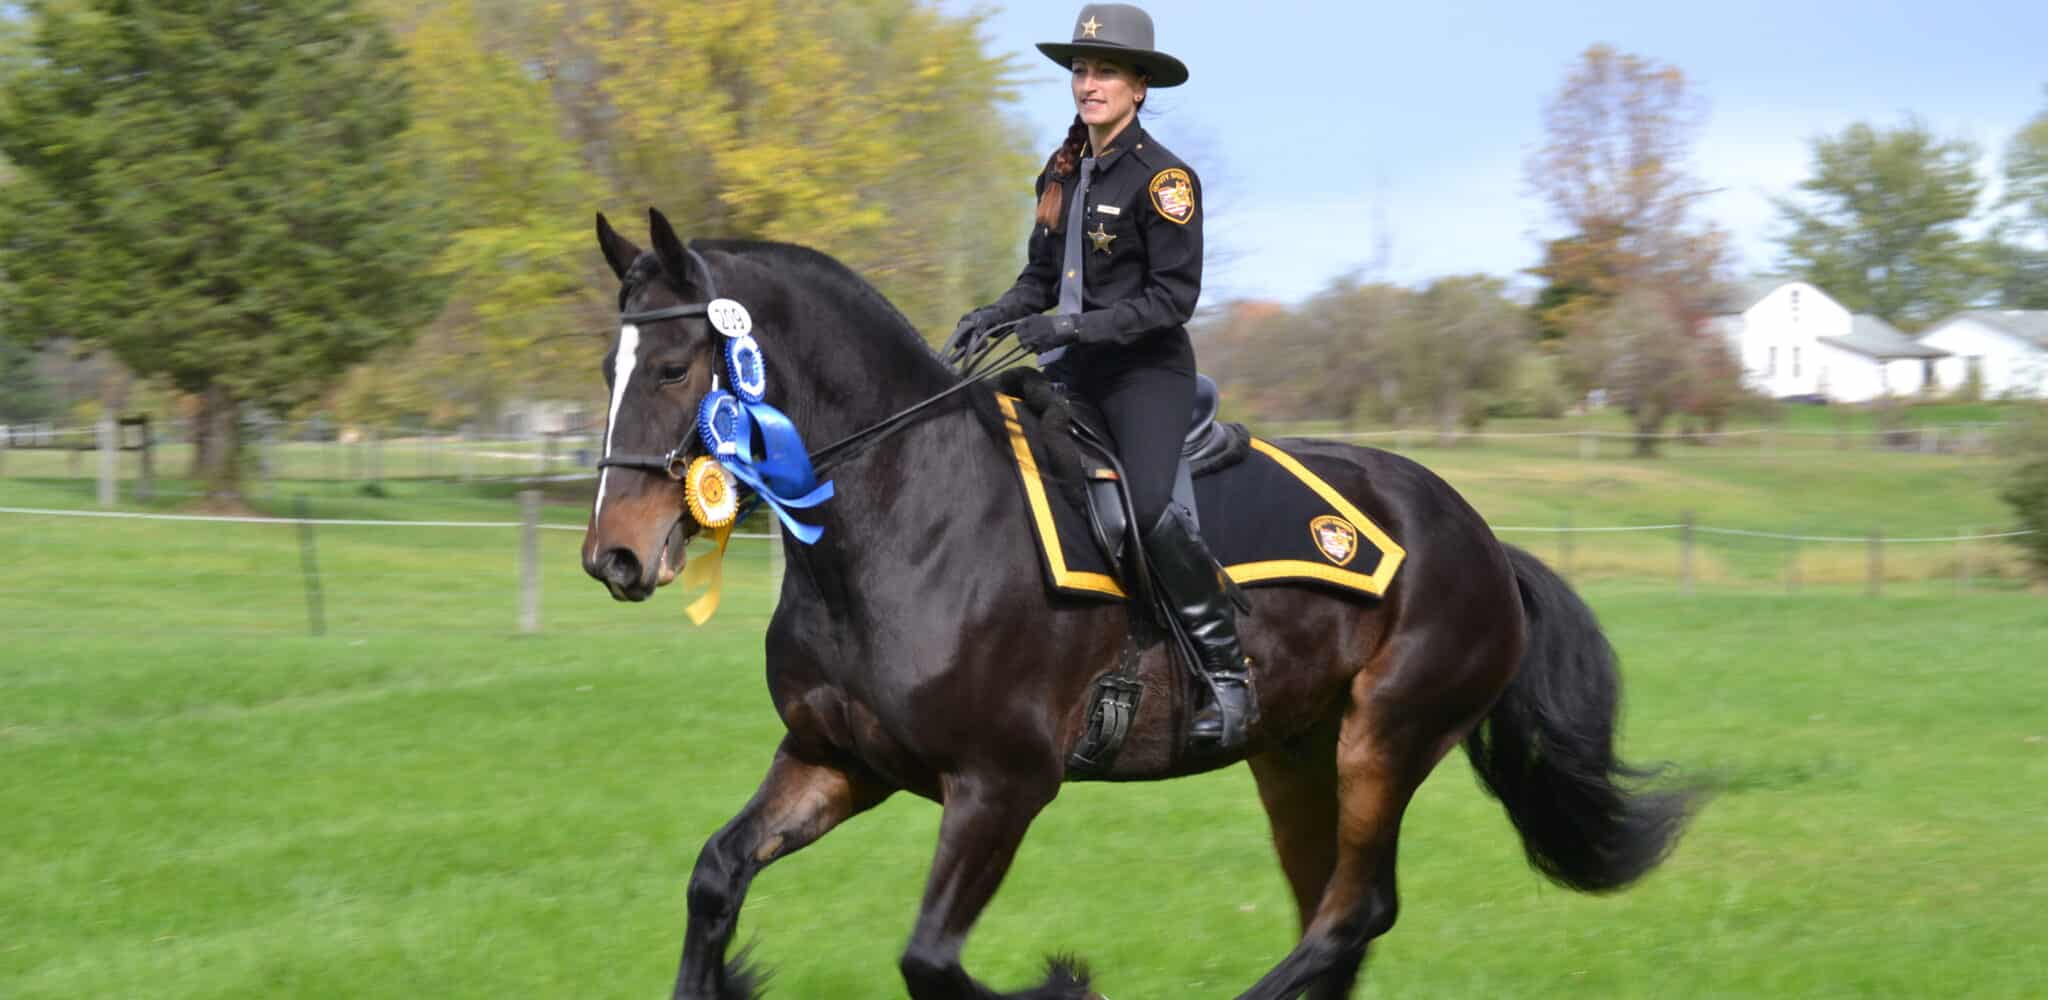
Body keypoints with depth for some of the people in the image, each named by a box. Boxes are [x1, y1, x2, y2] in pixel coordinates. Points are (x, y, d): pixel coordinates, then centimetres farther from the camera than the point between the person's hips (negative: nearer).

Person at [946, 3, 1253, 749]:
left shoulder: (1161, 177, -11)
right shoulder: (1063, 170, 10)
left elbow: (1174, 296, -16)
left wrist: (1073, 326, -24)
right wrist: (993, 318, -1)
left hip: (1146, 367, -8)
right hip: (1074, 366, 8)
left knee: (1150, 509, -25)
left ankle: (1227, 669, -14)